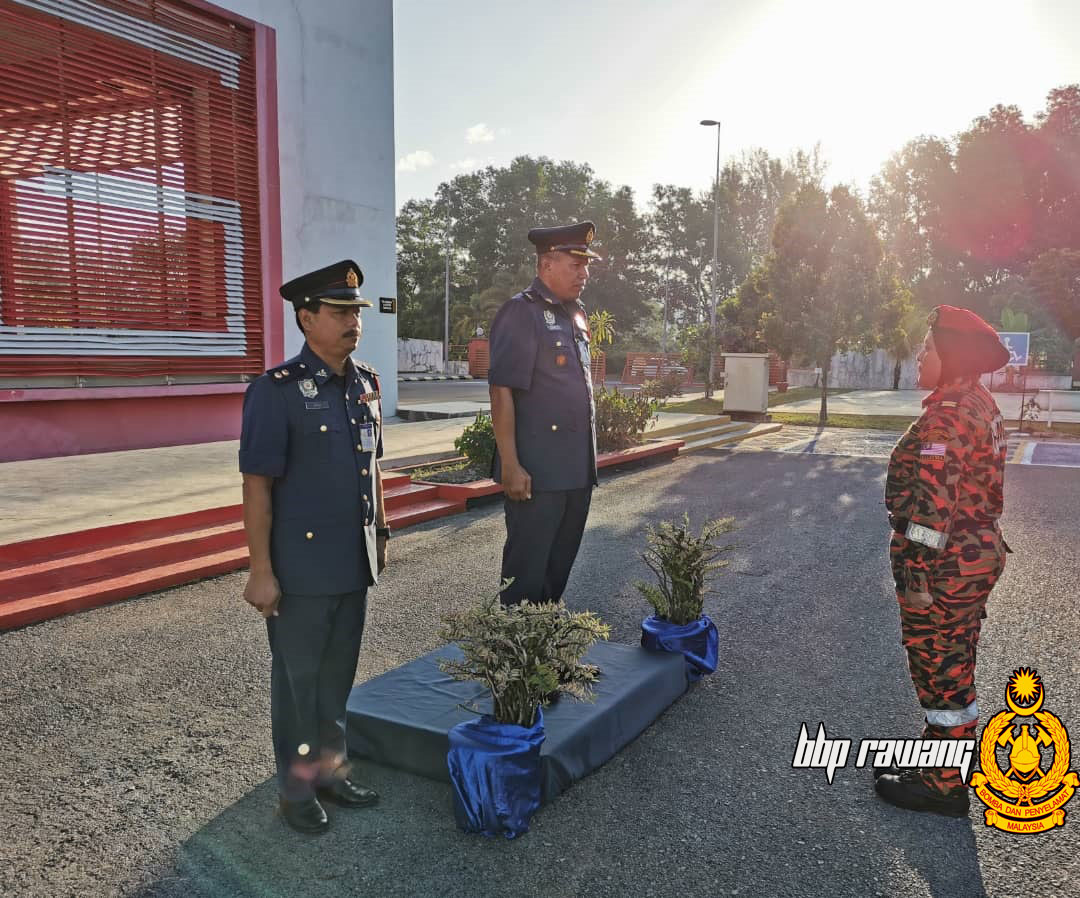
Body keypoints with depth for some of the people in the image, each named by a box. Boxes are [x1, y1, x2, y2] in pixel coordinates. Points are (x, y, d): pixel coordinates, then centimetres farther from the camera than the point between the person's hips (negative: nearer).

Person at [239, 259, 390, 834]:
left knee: (338, 675, 19)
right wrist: (260, 570, -15)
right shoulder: (277, 391, -14)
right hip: (301, 570, -6)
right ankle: (296, 790, 28)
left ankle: (330, 771, 37)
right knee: (297, 680, 10)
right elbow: (257, 485, -15)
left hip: (355, 565, 6)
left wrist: (380, 533, 17)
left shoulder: (366, 384, 7)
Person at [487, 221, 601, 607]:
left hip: (578, 469, 8)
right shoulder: (521, 312, -11)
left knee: (560, 565, 16)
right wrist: (510, 465, -21)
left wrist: (587, 459, 18)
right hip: (536, 472, -8)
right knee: (527, 570, 2)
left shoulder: (576, 314, 14)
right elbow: (501, 390, -16)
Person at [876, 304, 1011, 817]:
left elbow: (932, 507, -25)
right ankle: (942, 765, 37)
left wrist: (917, 578, -21)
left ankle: (944, 788, 18)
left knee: (940, 674, 3)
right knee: (954, 671, 21)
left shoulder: (947, 419, -23)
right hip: (980, 557, 10)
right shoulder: (981, 405, 9)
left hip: (946, 567, -10)